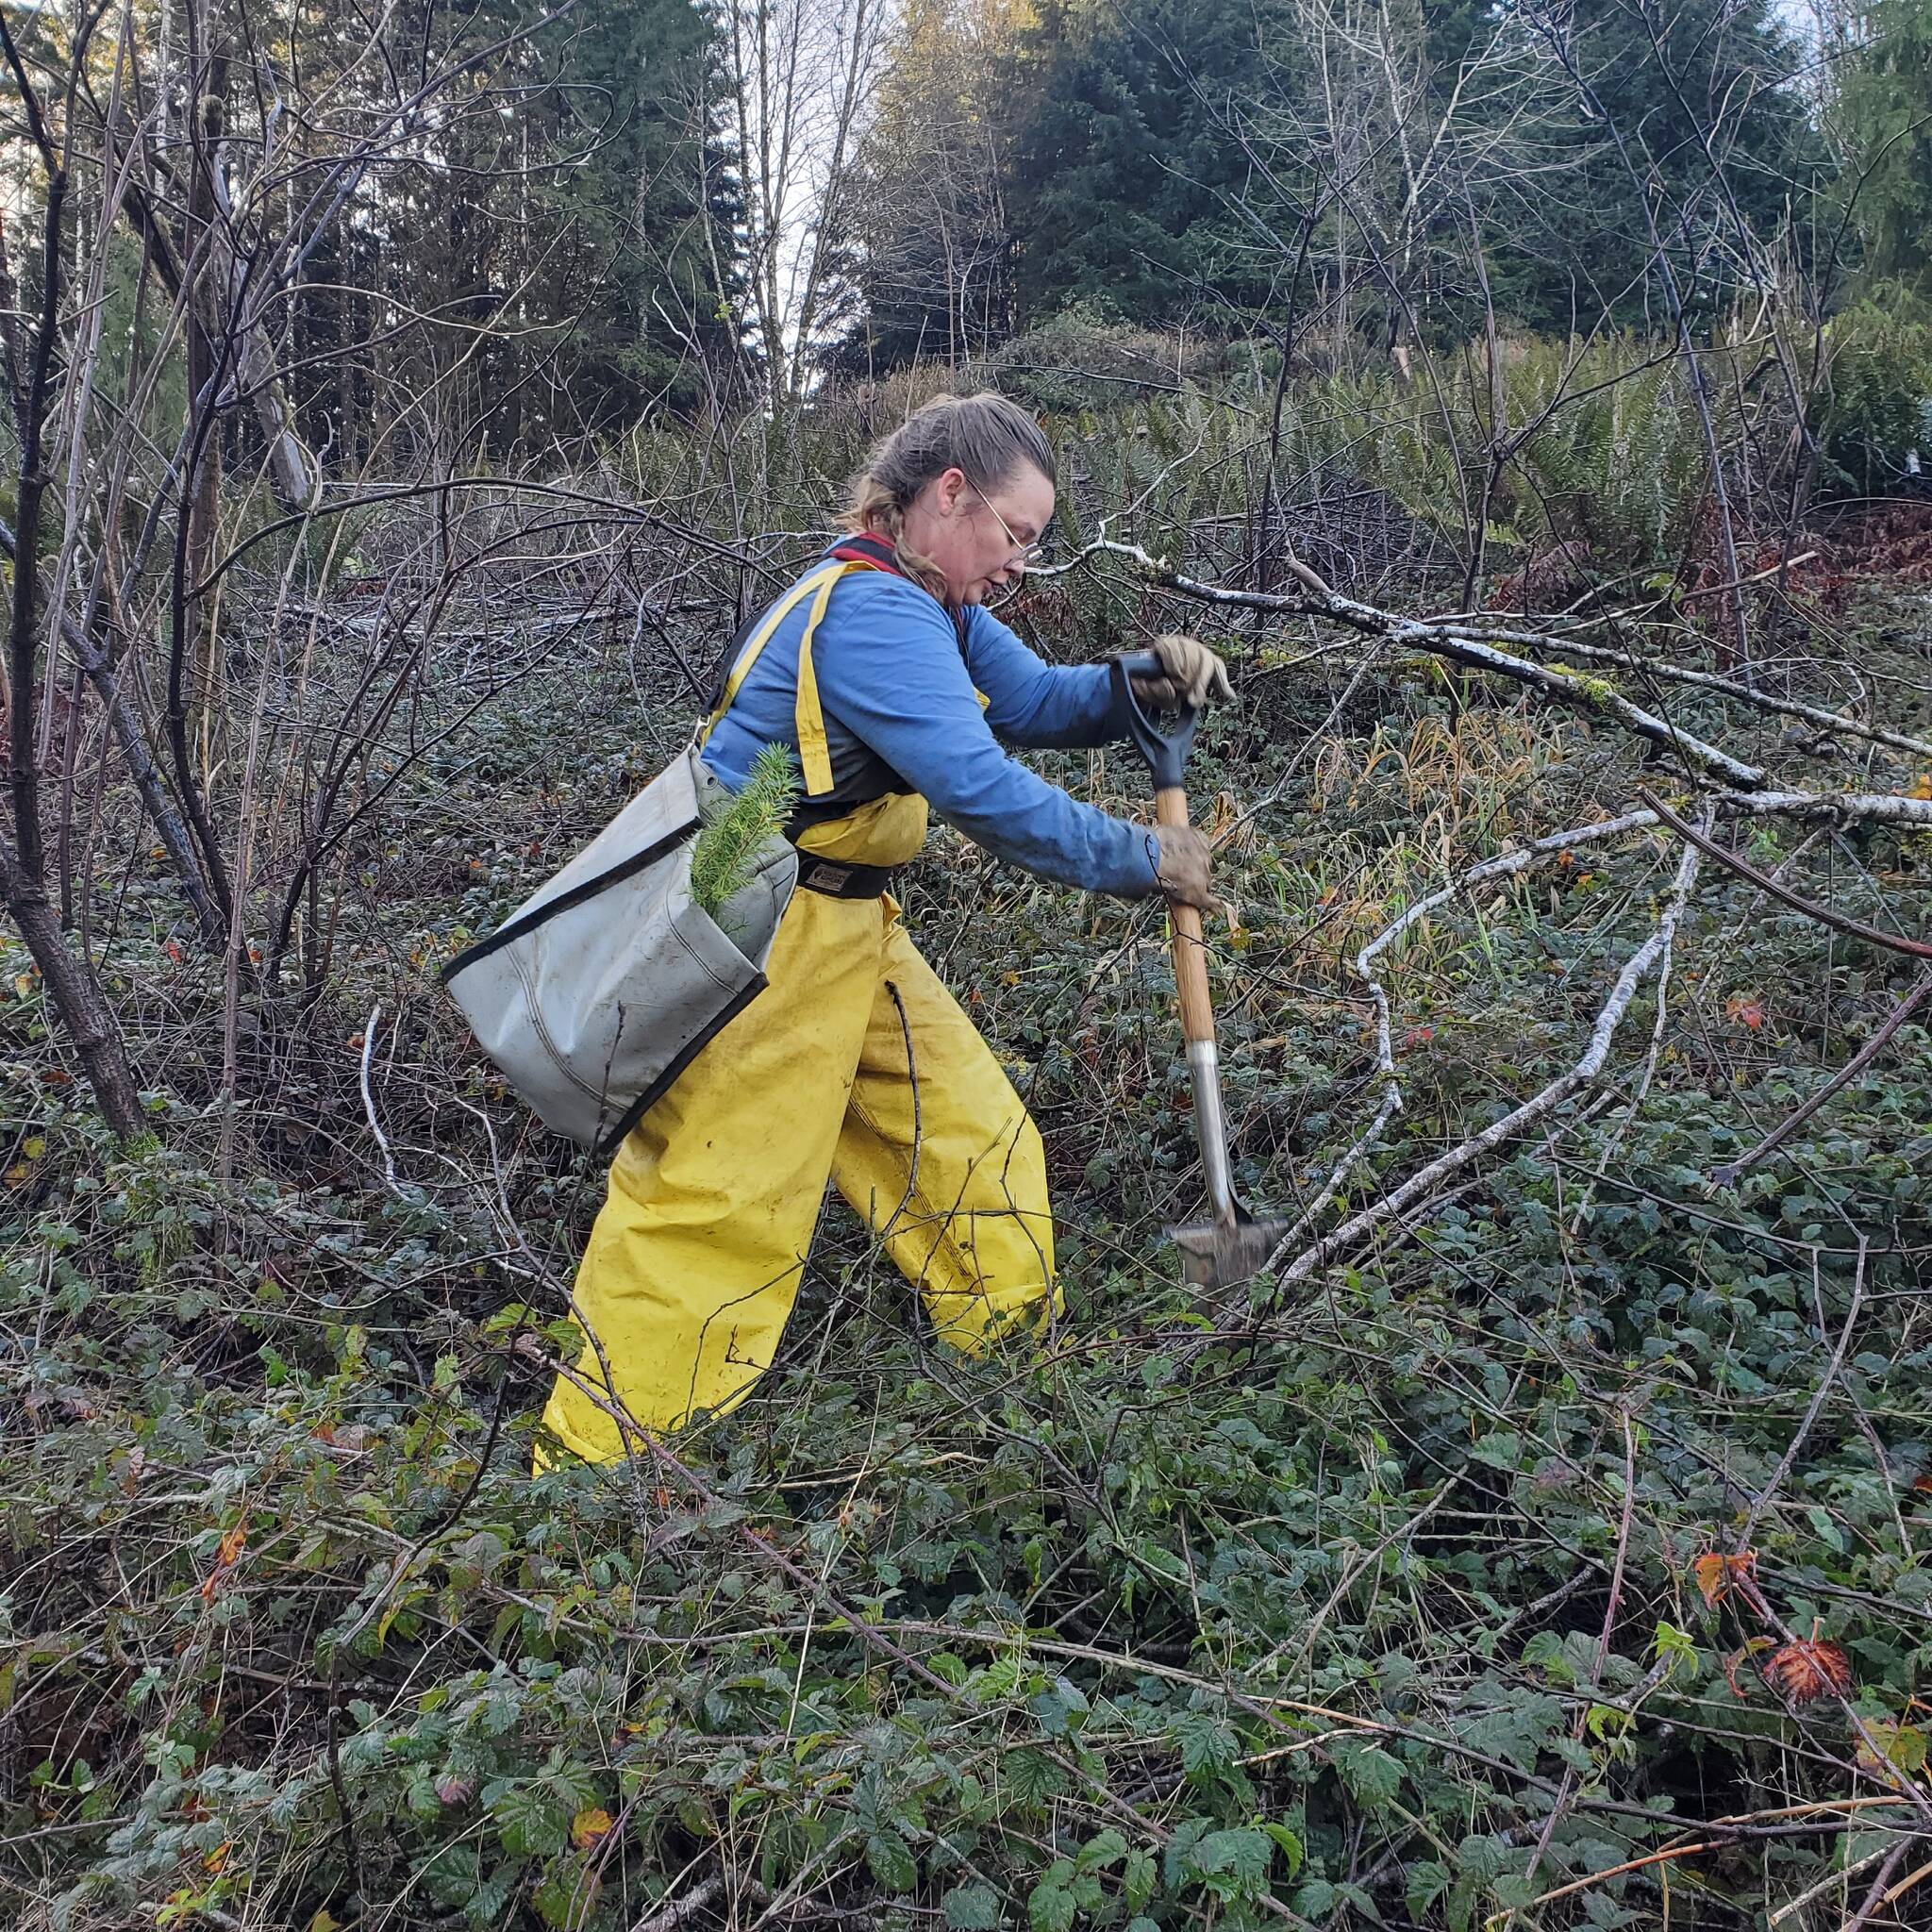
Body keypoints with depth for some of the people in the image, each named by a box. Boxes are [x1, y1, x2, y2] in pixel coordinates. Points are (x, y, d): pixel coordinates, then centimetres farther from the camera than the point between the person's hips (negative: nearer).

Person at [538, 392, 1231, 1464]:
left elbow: (1031, 699, 13)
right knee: (717, 1195, -7)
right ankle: (604, 1472, 4)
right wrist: (1143, 860, -16)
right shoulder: (874, 613, -22)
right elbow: (987, 795, -27)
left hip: (844, 926, 11)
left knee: (965, 1125, 14)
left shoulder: (926, 604, 11)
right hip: (759, 940, -10)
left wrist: (1138, 684, -7)